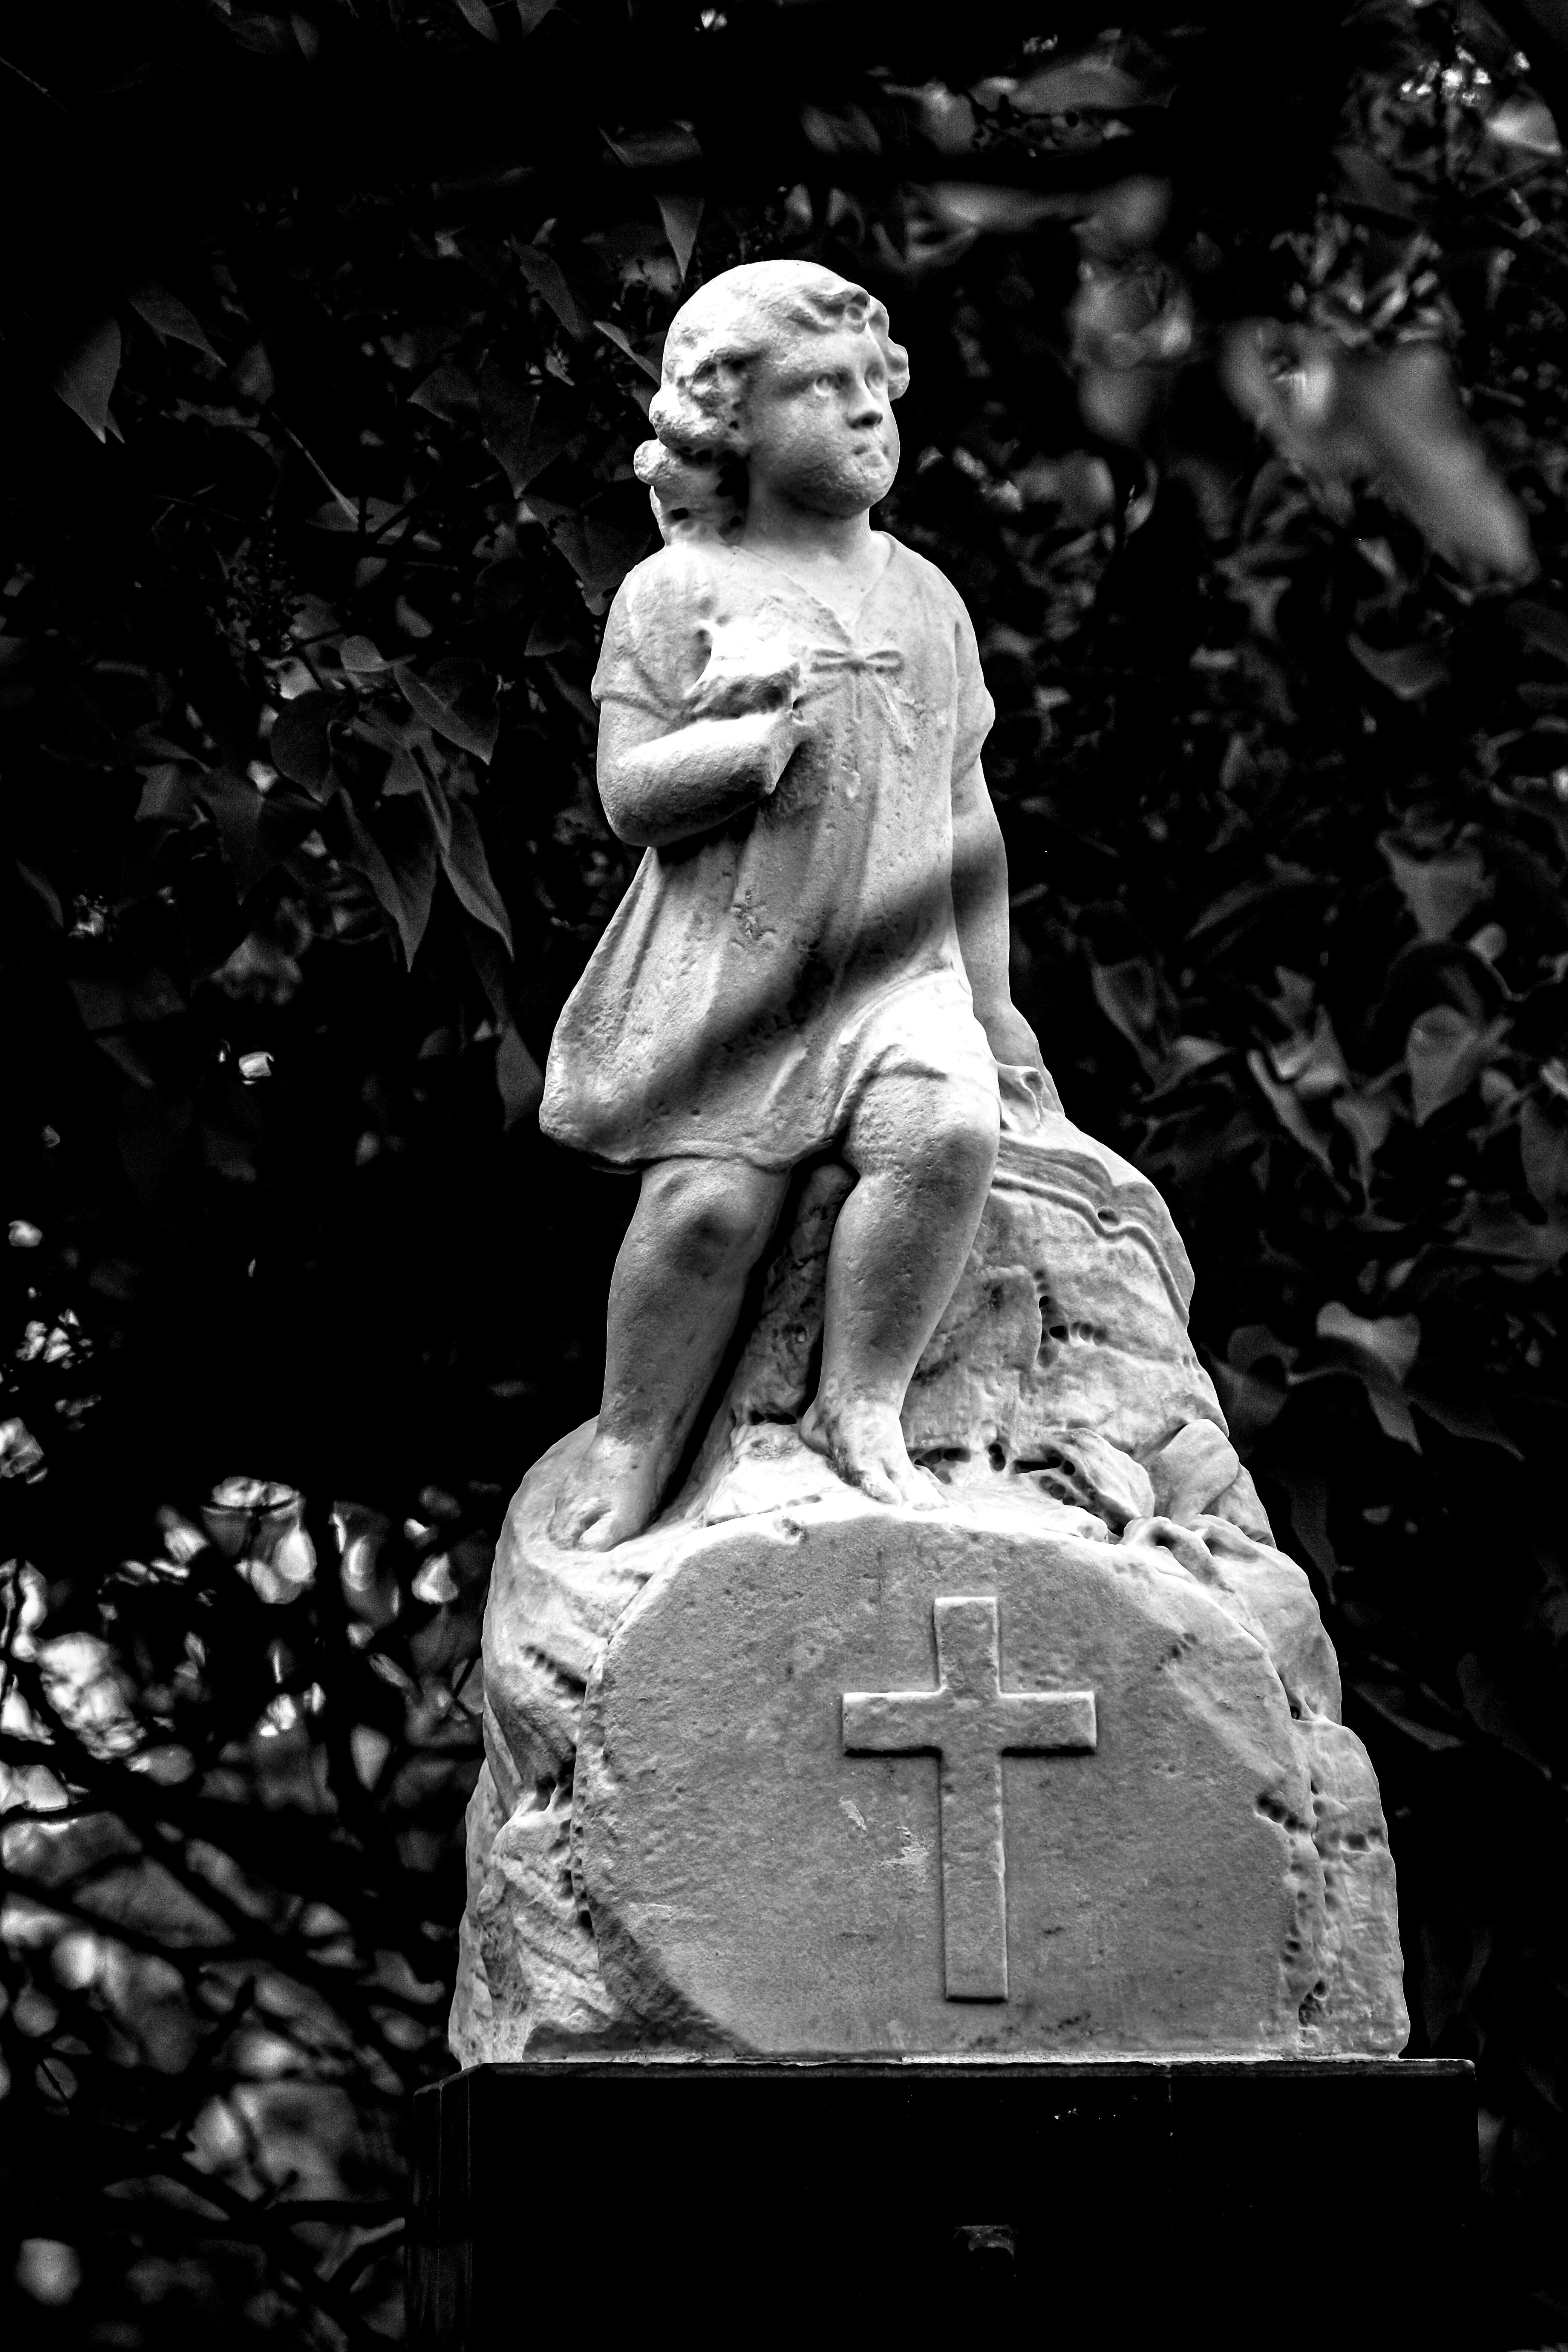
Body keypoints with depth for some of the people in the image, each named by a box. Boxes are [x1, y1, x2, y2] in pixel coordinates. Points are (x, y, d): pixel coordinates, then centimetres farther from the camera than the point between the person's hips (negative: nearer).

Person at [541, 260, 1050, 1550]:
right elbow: (629, 791, -3)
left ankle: (862, 1405, -16)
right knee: (710, 1196, -23)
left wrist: (992, 1003, 19)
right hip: (725, 963, -3)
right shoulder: (678, 591, 4)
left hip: (898, 963, 3)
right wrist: (764, 743, -19)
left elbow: (966, 811, 21)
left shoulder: (925, 598, 17)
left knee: (950, 1127, -28)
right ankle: (634, 1444, -2)